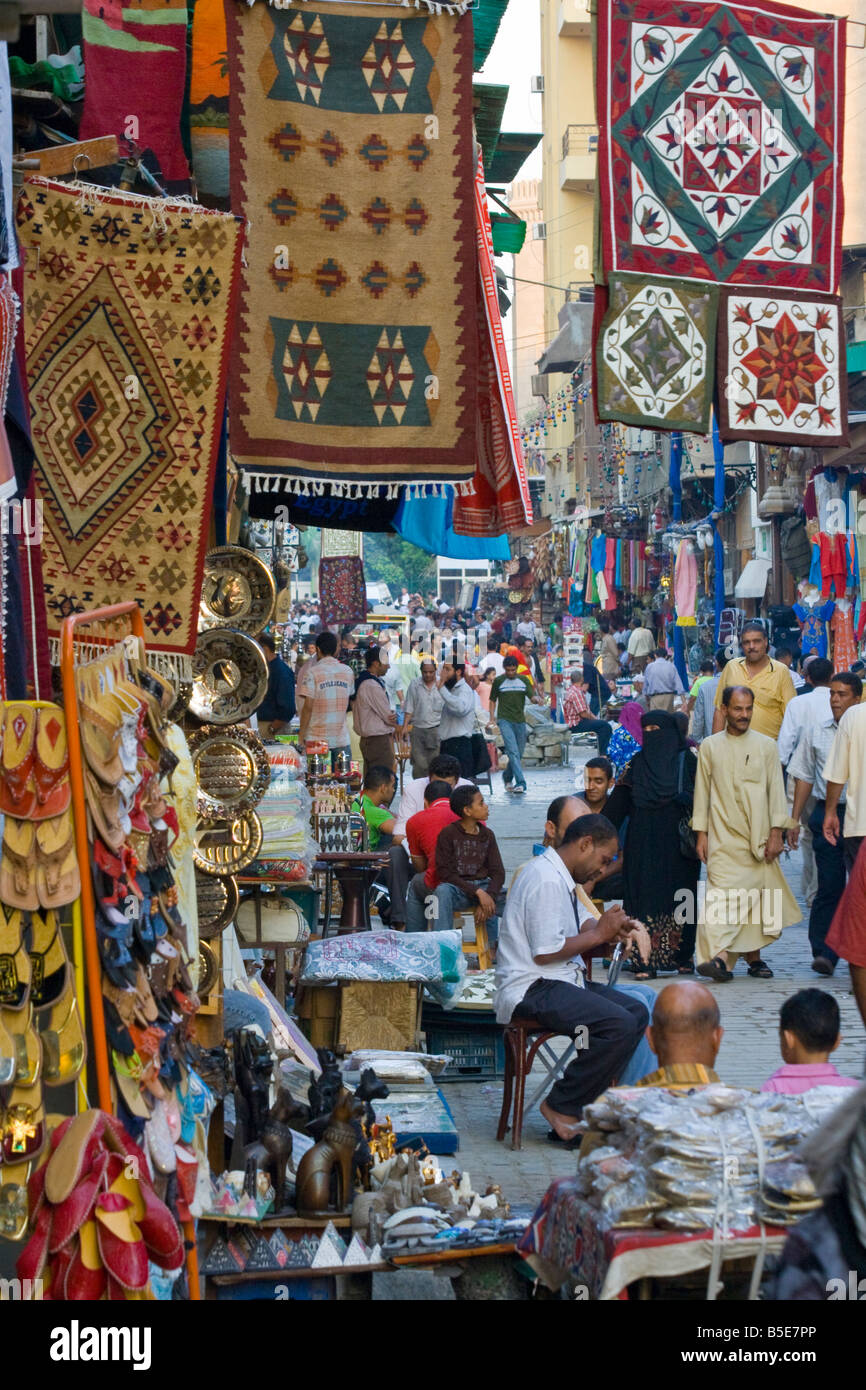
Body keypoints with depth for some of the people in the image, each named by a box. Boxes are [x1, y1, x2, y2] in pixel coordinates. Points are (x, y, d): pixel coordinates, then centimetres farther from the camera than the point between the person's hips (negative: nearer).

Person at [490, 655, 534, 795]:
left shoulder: (524, 680, 7)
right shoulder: (499, 681, 2)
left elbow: (532, 696, 0)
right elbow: (493, 700, 10)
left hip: (520, 720, 4)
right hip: (505, 720, -4)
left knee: (518, 753, 10)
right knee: (513, 752, -17)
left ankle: (507, 778, 33)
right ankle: (520, 783, -24)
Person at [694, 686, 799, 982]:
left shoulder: (766, 746, 8)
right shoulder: (710, 747, 7)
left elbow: (776, 790, 7)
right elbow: (702, 791, 9)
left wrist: (776, 832, 0)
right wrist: (701, 833, 4)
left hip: (758, 836, 1)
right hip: (723, 835, -1)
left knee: (756, 897, 3)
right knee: (723, 894, -15)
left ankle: (754, 956, 16)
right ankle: (717, 957, -25)